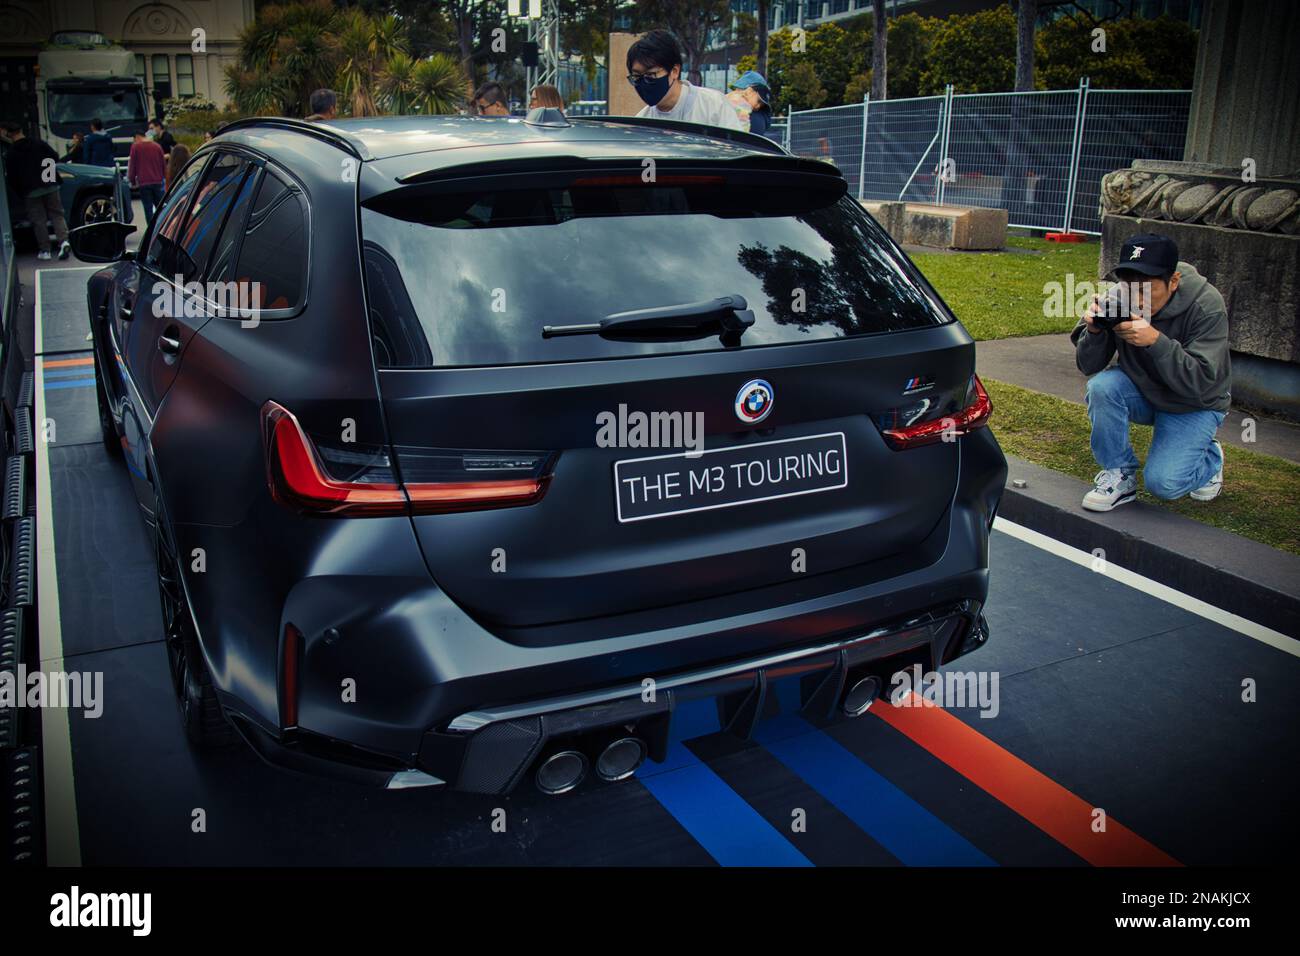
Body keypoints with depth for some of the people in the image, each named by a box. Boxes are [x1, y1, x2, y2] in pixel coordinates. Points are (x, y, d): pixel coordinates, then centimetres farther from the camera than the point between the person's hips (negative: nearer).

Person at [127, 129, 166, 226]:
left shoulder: (135, 147, -2)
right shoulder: (157, 146, 7)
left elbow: (132, 165, 0)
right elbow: (163, 164, 11)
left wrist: (132, 181, 9)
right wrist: (164, 177, 21)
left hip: (144, 183, -3)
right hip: (157, 182, 3)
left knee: (148, 210, 0)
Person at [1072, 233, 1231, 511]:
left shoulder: (1206, 306, -26)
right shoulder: (1119, 298, -21)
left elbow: (1200, 382, -31)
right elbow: (1089, 367, -16)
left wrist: (1156, 341, -44)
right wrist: (1094, 331, -37)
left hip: (1195, 405, -3)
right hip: (1142, 392, 3)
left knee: (1163, 483, -20)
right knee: (1101, 386, -29)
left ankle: (1211, 459, 17)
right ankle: (1119, 475, -9)